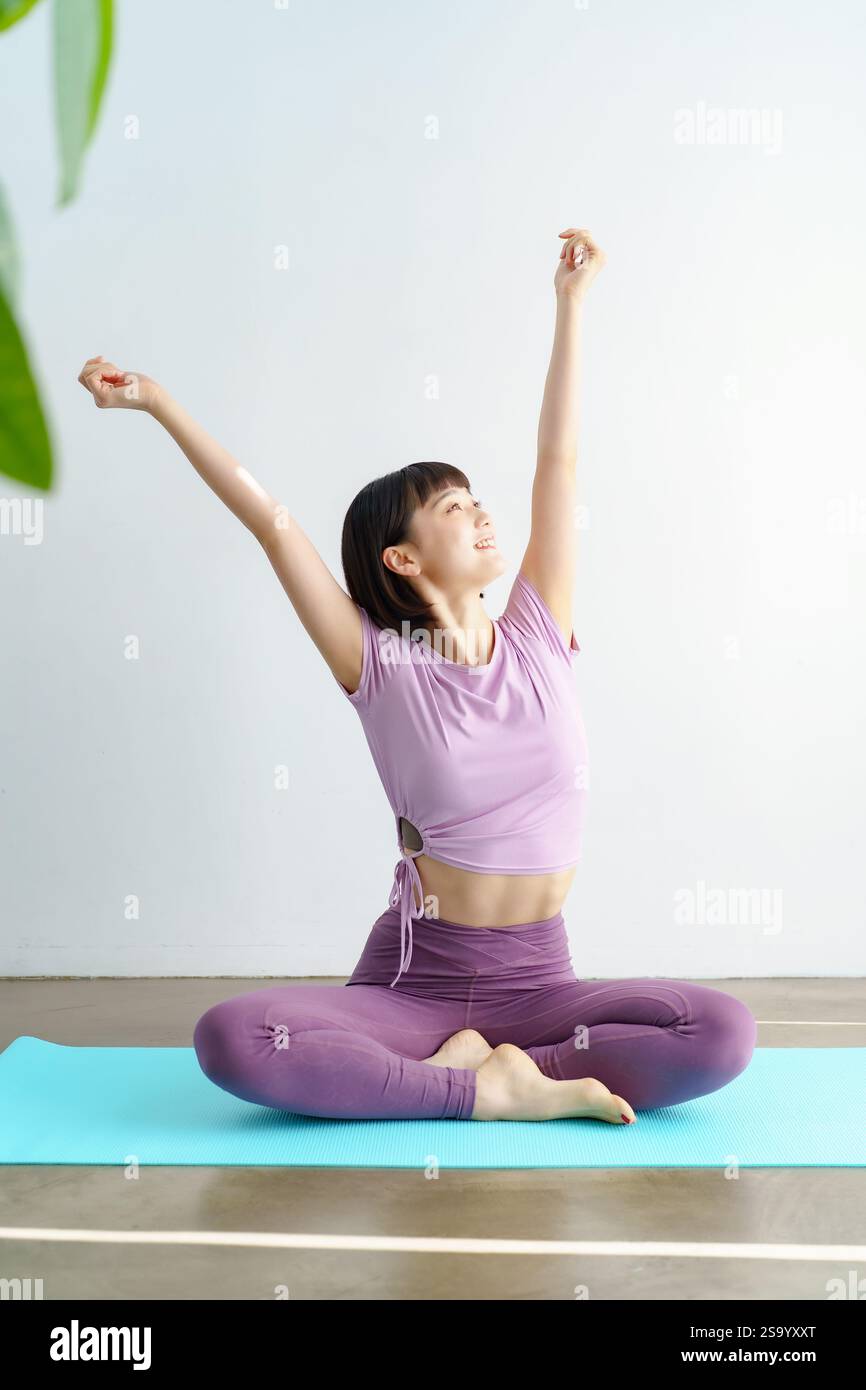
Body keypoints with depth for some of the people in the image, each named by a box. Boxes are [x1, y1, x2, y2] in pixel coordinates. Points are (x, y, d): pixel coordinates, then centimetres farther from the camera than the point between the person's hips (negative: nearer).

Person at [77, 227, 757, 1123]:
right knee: (231, 1040, -28)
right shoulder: (381, 666, -4)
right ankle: (496, 1089, -17)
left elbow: (558, 463, 4)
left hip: (535, 980, 3)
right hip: (411, 975, -2)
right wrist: (157, 403, -10)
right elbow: (270, 521, -8)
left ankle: (449, 1068, -11)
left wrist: (570, 304, 7)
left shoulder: (537, 641, 4)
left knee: (723, 1033, -23)